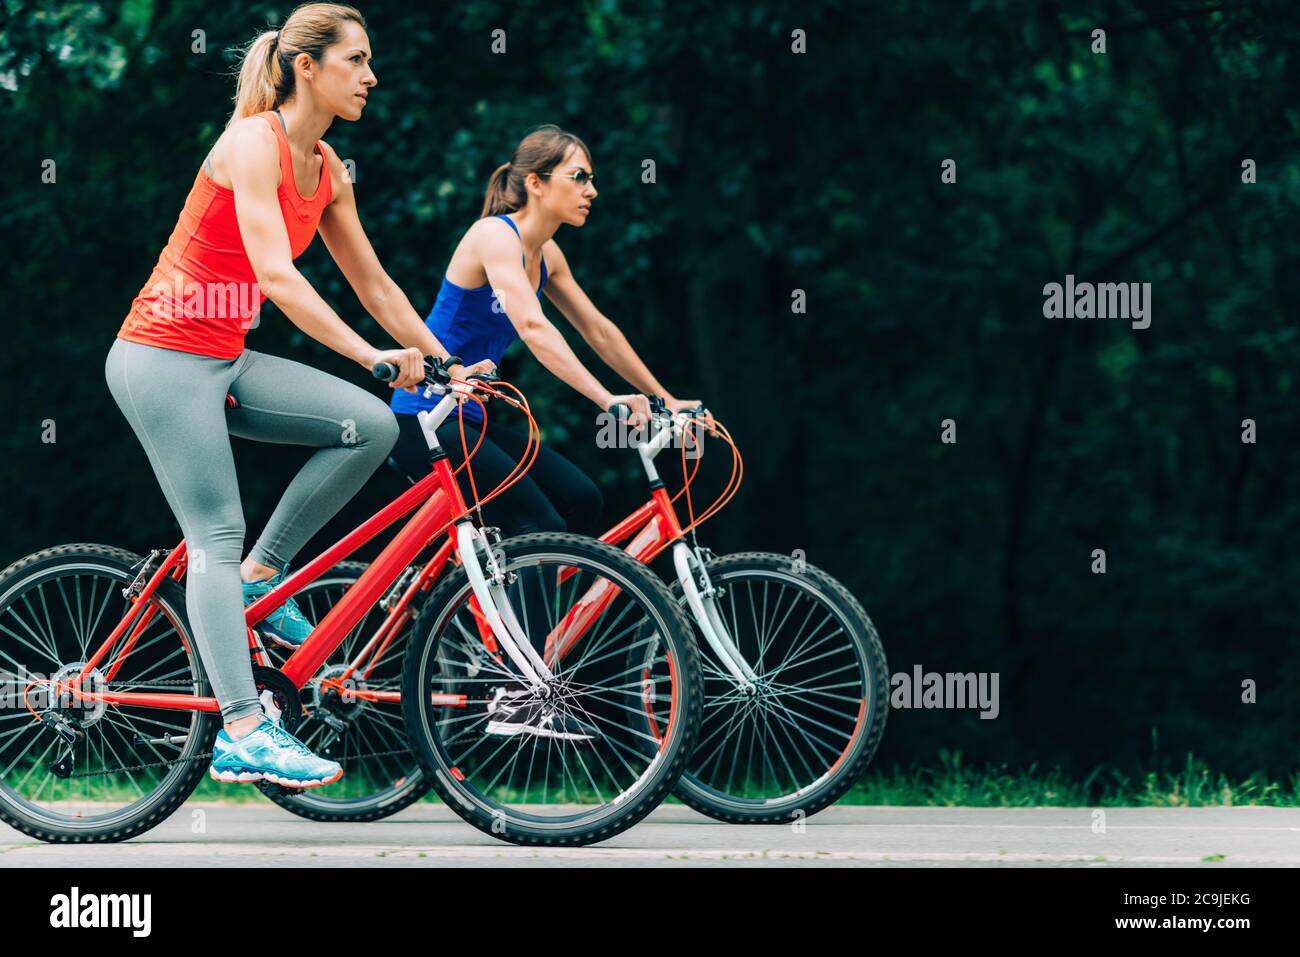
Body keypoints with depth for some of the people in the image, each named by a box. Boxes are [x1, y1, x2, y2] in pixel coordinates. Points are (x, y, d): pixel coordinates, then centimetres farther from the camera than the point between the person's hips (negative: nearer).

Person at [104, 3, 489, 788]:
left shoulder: (326, 169, 8)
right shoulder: (254, 144, -17)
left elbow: (374, 283, 16)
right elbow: (277, 277, -28)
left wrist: (445, 361, 11)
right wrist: (373, 357, -33)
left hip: (226, 361, 8)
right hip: (165, 359, -8)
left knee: (373, 425, -7)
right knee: (218, 538, -13)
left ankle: (261, 576, 5)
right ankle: (243, 734, -16)